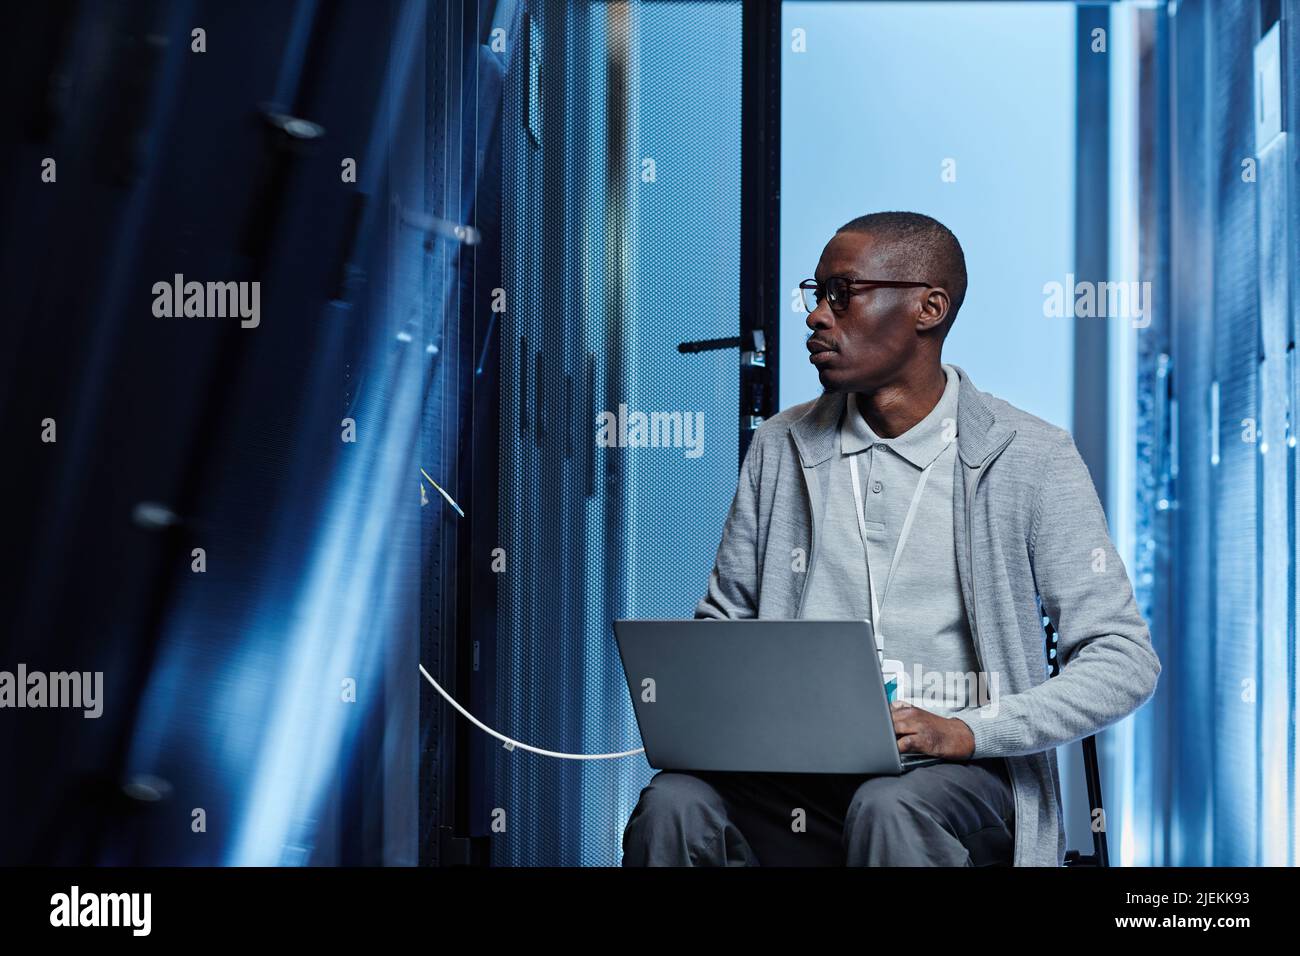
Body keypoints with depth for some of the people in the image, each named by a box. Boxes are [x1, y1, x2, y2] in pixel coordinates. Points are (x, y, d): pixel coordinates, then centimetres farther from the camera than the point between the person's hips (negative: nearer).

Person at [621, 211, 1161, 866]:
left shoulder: (1030, 459, 0)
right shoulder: (780, 447, 13)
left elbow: (1124, 659, -3)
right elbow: (722, 618, 21)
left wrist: (966, 732, -17)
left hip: (959, 776, -2)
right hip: (796, 770, 3)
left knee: (888, 808, -38)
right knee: (675, 804, -29)